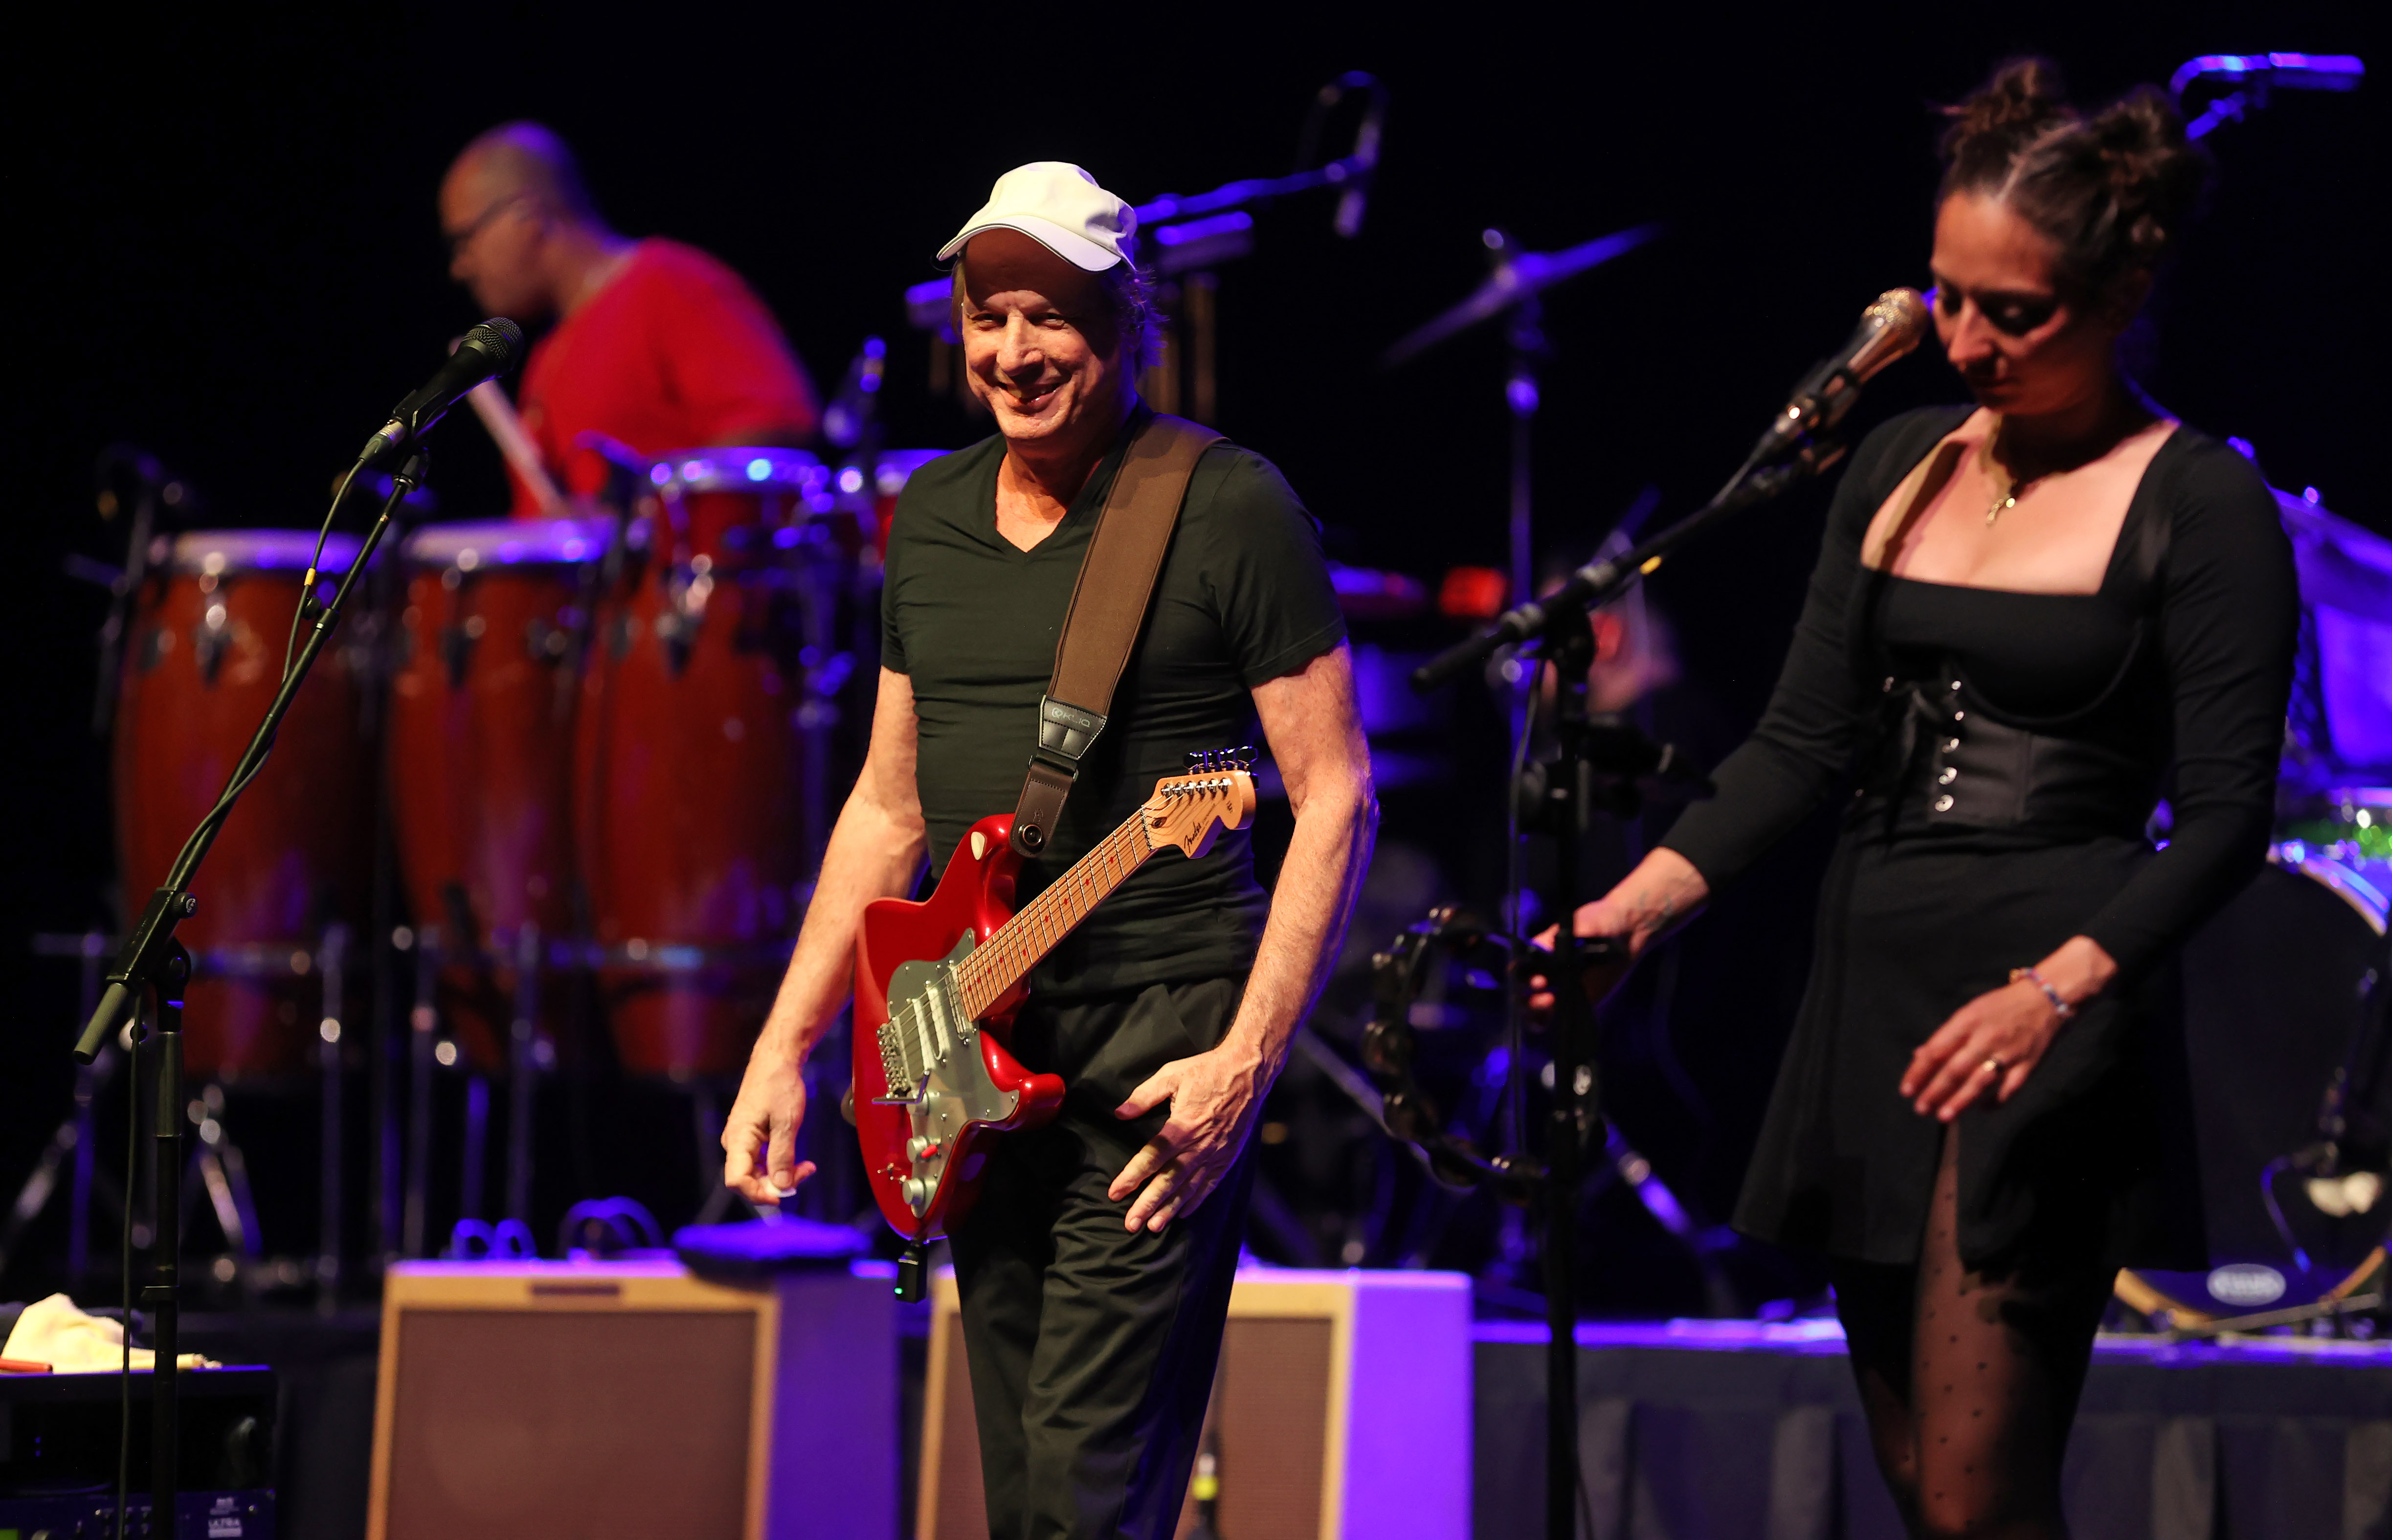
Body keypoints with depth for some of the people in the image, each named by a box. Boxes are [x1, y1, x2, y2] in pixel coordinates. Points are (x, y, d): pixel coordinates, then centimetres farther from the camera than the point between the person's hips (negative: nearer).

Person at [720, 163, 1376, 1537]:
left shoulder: (1228, 507, -6)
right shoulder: (931, 514, 13)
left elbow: (1337, 800, -8)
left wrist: (1248, 1061, -17)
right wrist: (785, 1049, 13)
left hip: (1162, 1034, -7)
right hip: (980, 1043, 7)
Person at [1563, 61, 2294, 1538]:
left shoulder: (2198, 504, -6)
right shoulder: (1905, 464, 14)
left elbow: (2225, 818, -9)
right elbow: (1805, 741, 13)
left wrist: (2058, 988, -21)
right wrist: (1642, 902, -2)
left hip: (2043, 1027, -7)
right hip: (1871, 989, 7)